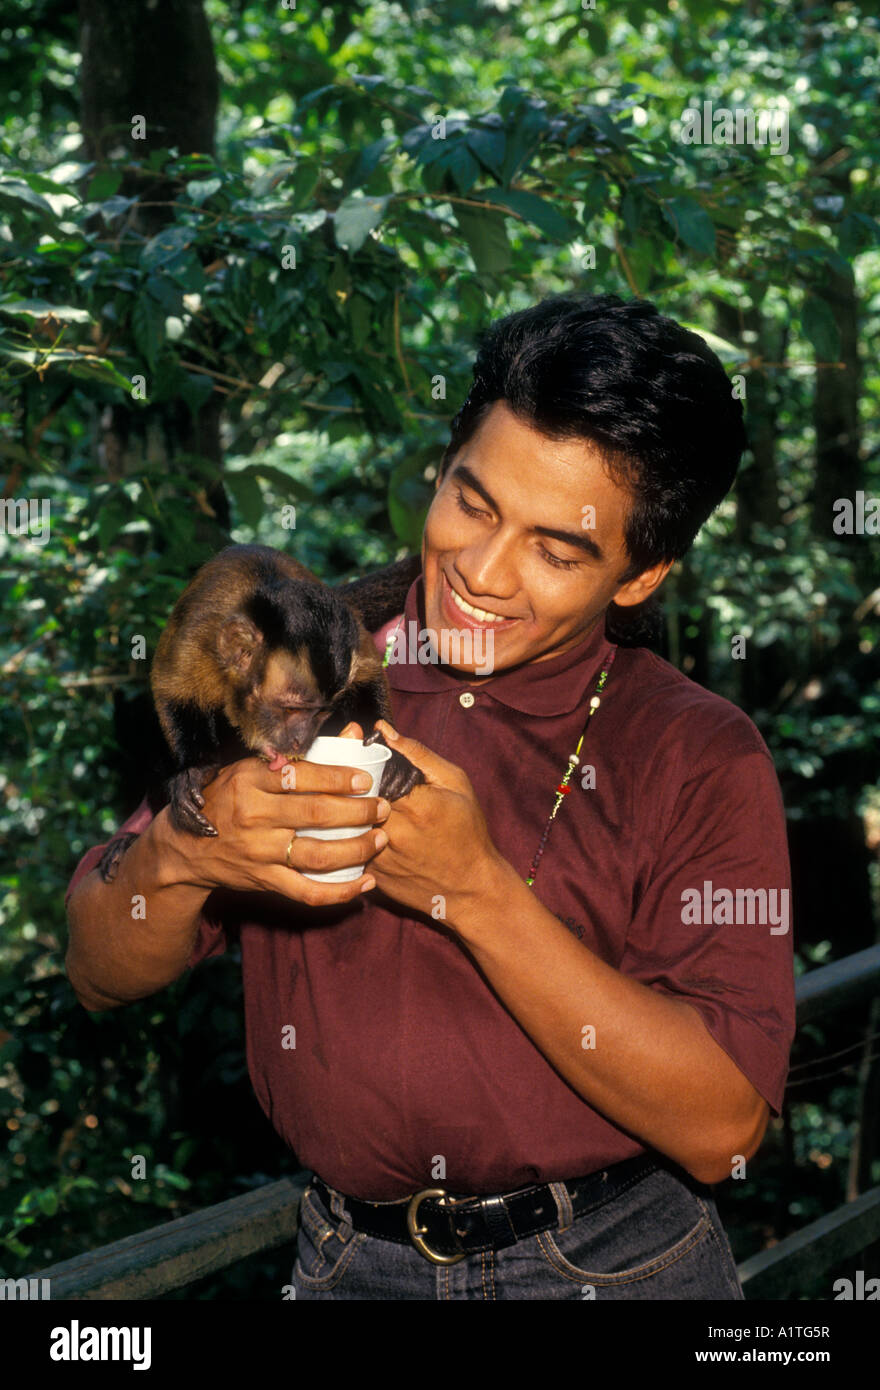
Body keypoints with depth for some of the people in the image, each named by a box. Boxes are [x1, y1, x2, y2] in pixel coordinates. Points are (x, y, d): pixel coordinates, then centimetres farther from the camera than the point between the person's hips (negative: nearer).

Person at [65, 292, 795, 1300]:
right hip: (350, 1262, 3)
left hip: (617, 1261, -2)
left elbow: (722, 1126, -19)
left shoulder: (701, 757, -10)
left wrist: (478, 891, -25)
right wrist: (182, 852, -24)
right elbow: (104, 976, -2)